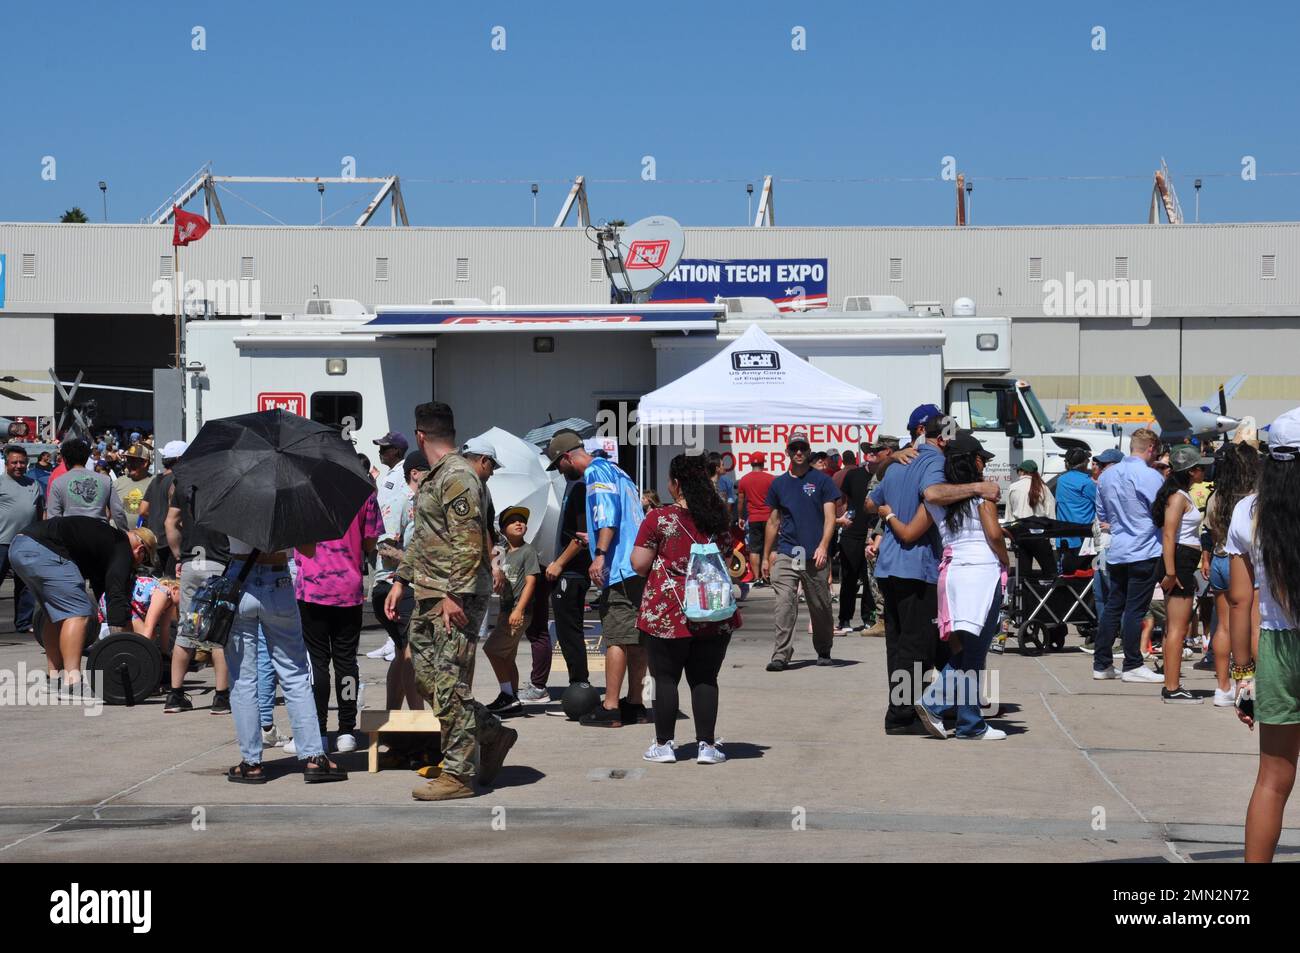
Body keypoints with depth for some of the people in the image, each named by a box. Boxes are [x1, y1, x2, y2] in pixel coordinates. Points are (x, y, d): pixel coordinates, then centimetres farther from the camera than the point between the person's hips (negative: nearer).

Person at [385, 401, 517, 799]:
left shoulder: (458, 476, -14)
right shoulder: (433, 479, 19)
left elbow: (467, 542, -20)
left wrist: (454, 595, -23)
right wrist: (402, 579, 21)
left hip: (455, 599, -10)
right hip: (429, 597, 10)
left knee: (449, 685, -6)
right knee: (427, 679, 12)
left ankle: (458, 774, 0)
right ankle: (491, 733, 25)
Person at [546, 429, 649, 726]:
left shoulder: (597, 472, -5)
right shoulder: (616, 472, 24)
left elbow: (608, 513, -19)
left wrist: (600, 554, -26)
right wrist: (596, 540, 38)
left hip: (619, 567, -10)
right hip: (639, 566, 10)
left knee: (616, 637, -9)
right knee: (635, 637, 12)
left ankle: (610, 708, -9)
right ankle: (635, 704, 16)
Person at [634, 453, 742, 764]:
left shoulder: (658, 519, -9)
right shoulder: (719, 518, 5)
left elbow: (640, 564, -7)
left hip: (667, 613, -3)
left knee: (665, 678, 7)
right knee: (705, 679, 9)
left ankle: (664, 744, 12)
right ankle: (706, 745, 8)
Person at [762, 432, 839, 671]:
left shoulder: (822, 481, 3)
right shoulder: (779, 484, 12)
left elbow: (830, 517, -2)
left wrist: (823, 546, -16)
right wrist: (766, 557, 17)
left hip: (815, 556, -2)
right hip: (785, 554, 2)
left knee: (820, 607, 7)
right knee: (784, 604, -12)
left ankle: (823, 651, 24)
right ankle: (781, 655, -14)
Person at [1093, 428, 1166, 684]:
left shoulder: (1106, 476, 10)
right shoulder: (1150, 476, -13)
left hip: (1116, 553, 7)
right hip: (1145, 552, -6)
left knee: (1113, 606, 11)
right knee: (1136, 609, -3)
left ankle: (1102, 664, 13)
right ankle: (1132, 666, 0)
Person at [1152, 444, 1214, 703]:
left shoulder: (1184, 495, 18)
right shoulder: (1178, 497, -13)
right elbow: (1168, 535, -21)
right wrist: (1170, 573, -25)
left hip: (1183, 565, 11)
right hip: (1179, 563, -11)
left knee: (1175, 628, 13)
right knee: (1177, 629, -9)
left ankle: (1171, 685, 17)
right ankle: (1173, 689, -9)